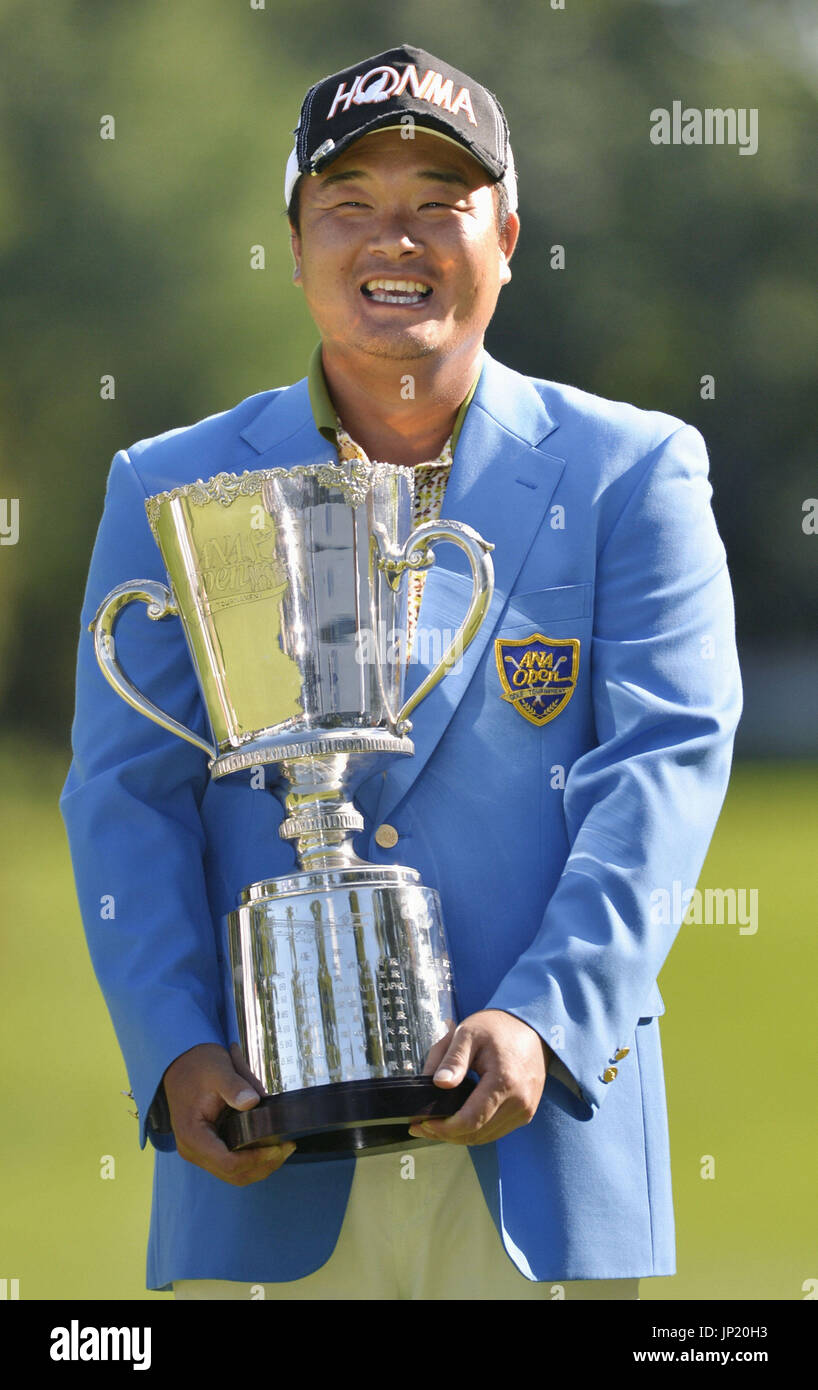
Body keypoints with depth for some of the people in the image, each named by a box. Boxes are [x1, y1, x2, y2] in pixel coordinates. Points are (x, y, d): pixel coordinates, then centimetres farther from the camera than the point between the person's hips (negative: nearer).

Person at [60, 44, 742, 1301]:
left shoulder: (630, 474, 7)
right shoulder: (173, 492, 11)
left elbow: (665, 760, -3)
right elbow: (127, 797, 5)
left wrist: (540, 1020, -17)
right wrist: (177, 1055, -11)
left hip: (541, 1148, -1)